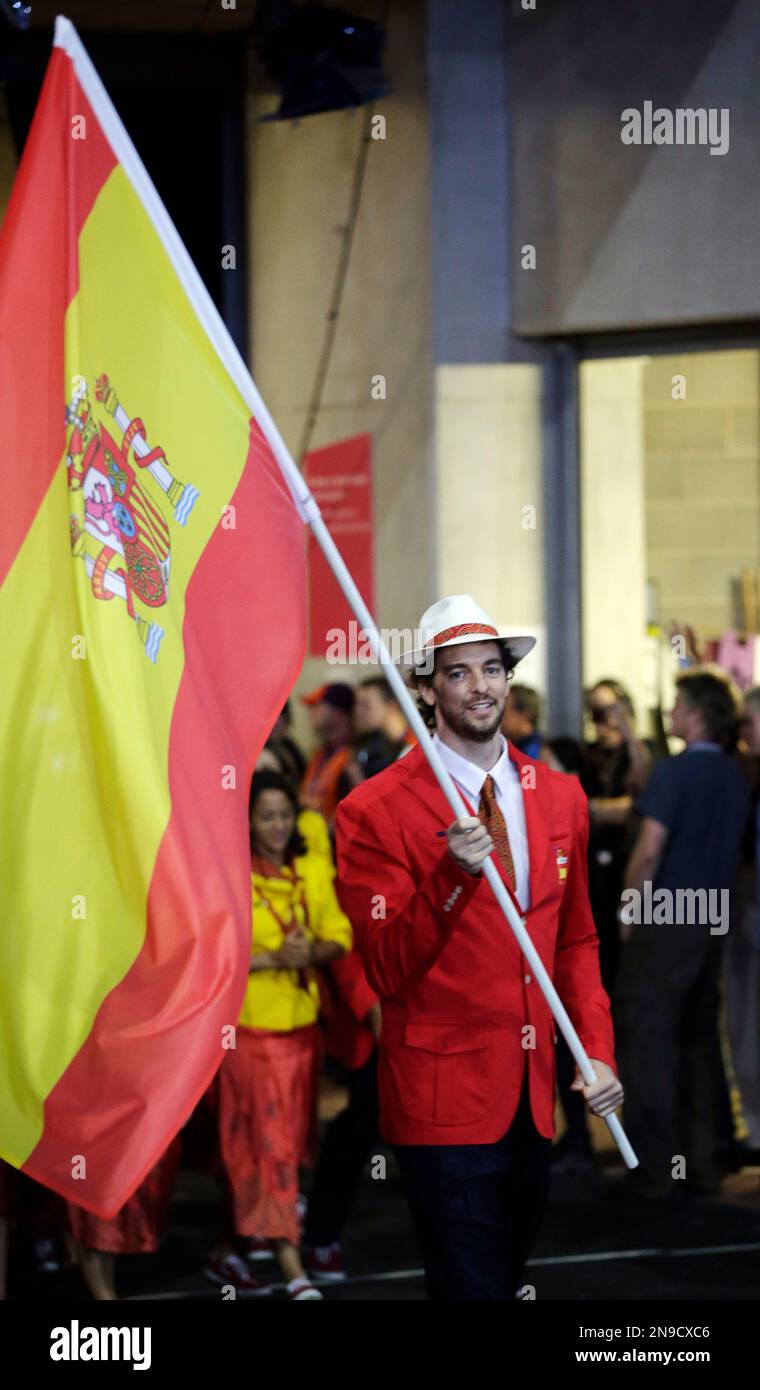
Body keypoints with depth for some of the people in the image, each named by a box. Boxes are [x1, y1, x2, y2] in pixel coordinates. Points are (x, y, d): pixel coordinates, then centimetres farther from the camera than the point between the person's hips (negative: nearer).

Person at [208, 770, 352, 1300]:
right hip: (250, 1027, -5)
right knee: (269, 1143, -6)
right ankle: (294, 1271, -8)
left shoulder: (312, 868, 6)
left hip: (302, 1024, 5)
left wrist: (312, 952, -15)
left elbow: (339, 936, 6)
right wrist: (272, 958, -22)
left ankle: (226, 1250, 28)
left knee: (292, 1142, 12)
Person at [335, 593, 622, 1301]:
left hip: (534, 1100, 6)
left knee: (508, 1274, 16)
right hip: (445, 1103, -6)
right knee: (473, 1287, -8)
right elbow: (387, 974, -13)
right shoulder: (375, 811, -10)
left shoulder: (560, 797, 9)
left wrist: (597, 1051, 5)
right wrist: (453, 876, -27)